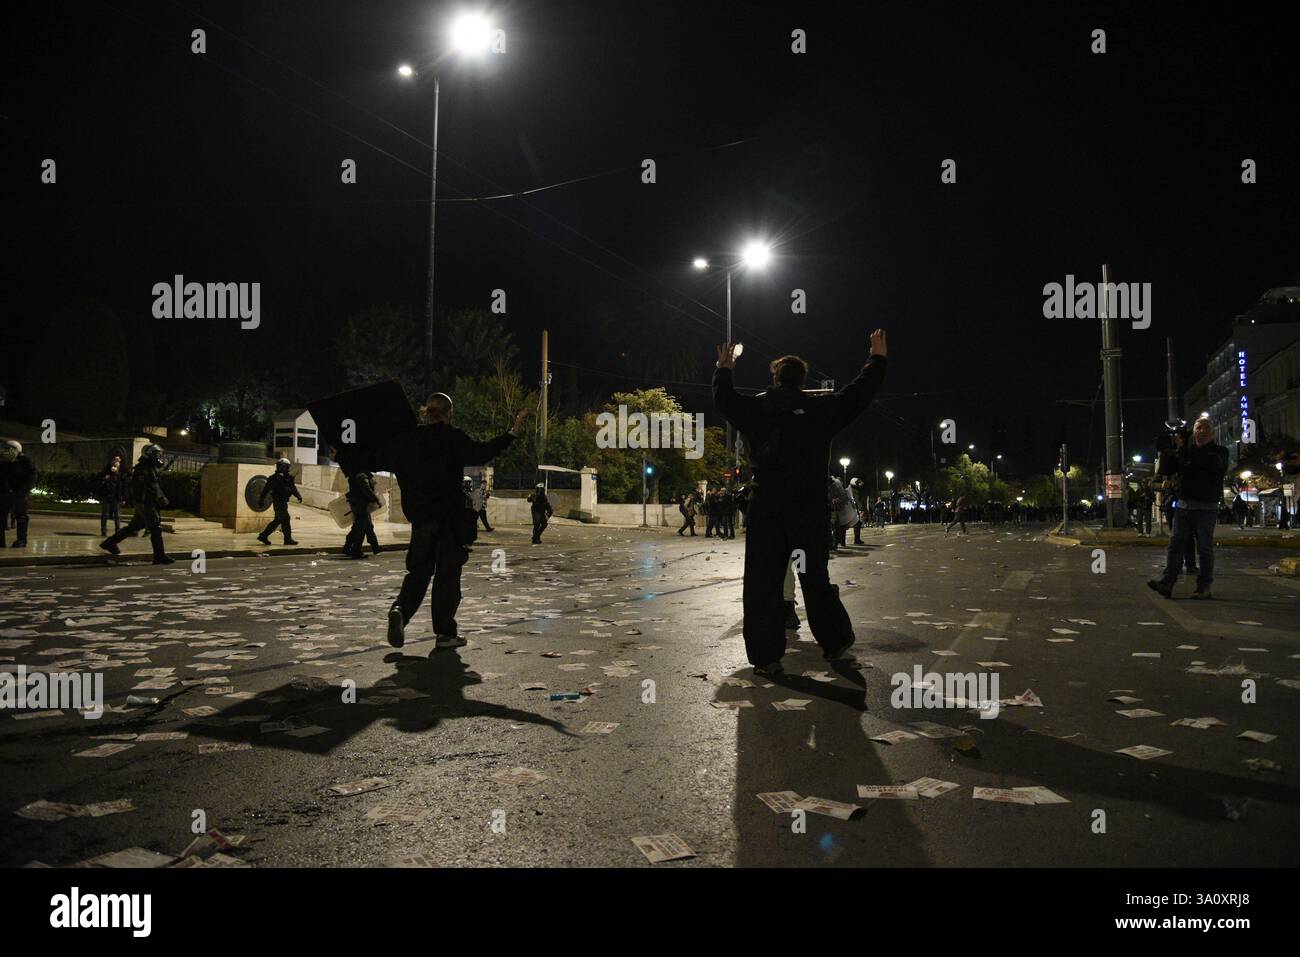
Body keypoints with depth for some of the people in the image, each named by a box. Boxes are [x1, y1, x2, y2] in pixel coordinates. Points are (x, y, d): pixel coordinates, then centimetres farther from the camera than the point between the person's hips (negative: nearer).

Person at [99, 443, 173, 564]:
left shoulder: (151, 468, 18)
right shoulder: (143, 469, -14)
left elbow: (155, 487, 26)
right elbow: (139, 487, -21)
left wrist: (162, 498, 21)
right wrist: (140, 503, -25)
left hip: (151, 503, 10)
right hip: (146, 504, -10)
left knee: (134, 526, 18)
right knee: (156, 529, -11)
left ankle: (110, 542, 30)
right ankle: (160, 556, -11)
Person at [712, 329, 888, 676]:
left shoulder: (756, 407, 4)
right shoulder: (820, 409, 1)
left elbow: (723, 398, 21)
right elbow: (859, 393, 11)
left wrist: (724, 369, 40)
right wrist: (877, 358, 26)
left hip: (764, 510, 0)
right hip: (809, 510, 0)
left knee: (762, 582, 2)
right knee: (815, 579, 14)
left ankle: (766, 656, 1)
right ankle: (835, 642, 26)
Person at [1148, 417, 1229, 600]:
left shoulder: (1219, 452, 3)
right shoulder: (1183, 451, 15)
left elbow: (1209, 463, -20)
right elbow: (1165, 470, 13)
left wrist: (1182, 448, -18)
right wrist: (1166, 450, -1)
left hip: (1206, 507, -3)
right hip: (1183, 505, 4)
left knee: (1205, 547, 1)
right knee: (1176, 543, -3)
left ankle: (1204, 586, 7)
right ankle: (1167, 582, -9)